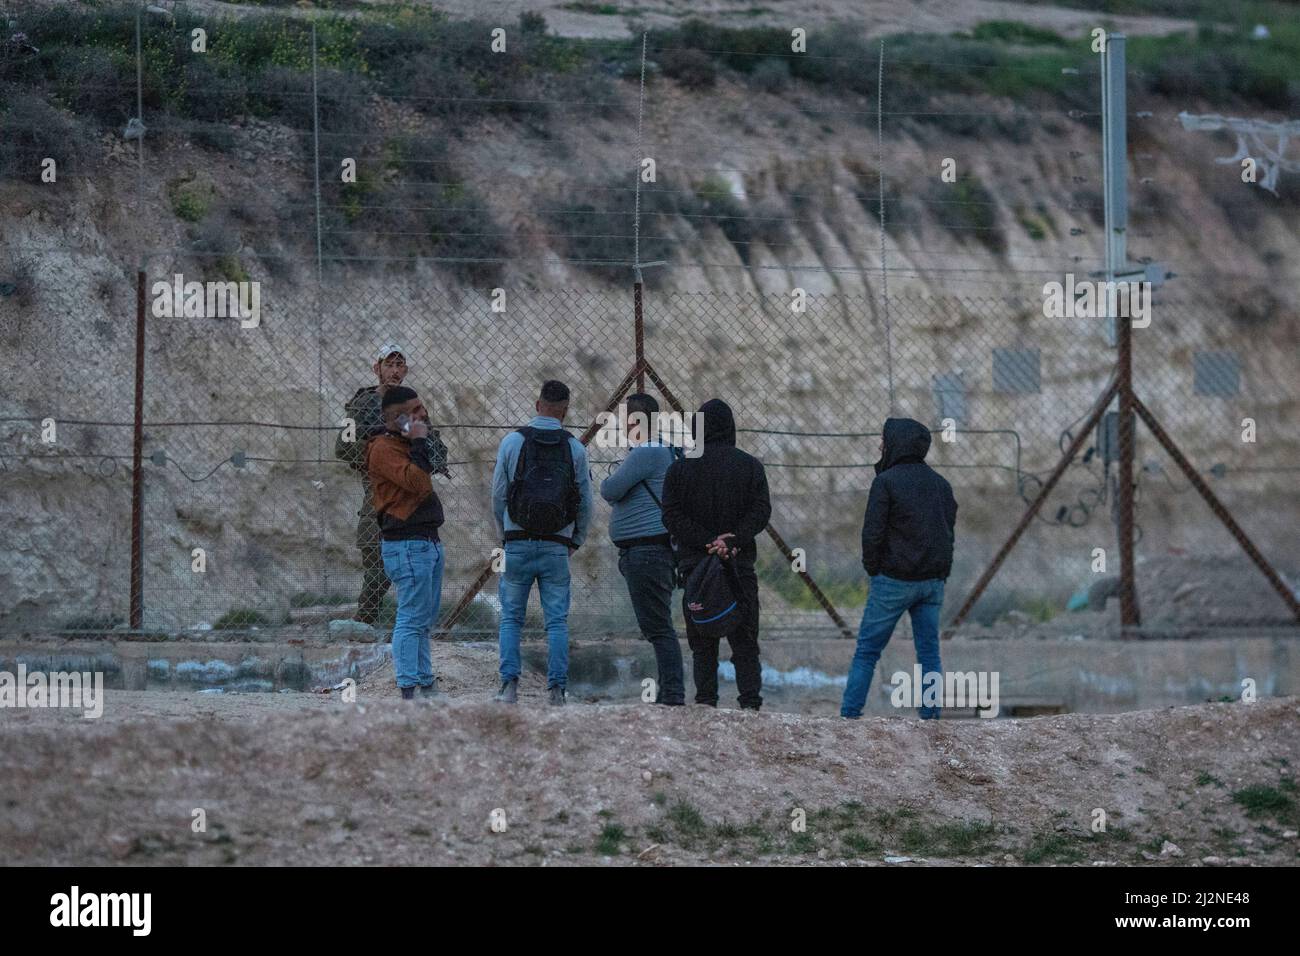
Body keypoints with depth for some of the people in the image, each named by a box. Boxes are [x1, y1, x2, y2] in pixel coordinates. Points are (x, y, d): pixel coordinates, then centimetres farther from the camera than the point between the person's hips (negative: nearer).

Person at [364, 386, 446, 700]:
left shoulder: (404, 446, 20)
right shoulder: (384, 449, -13)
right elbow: (418, 482, -27)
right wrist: (419, 443, -18)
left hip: (427, 542, 10)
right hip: (407, 546, -10)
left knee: (424, 620, 14)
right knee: (412, 620, -11)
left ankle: (426, 685, 19)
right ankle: (409, 690, -11)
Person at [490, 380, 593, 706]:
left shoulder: (512, 442, -1)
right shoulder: (574, 448, 0)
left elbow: (498, 496, 4)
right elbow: (585, 501, 5)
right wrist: (576, 541, 20)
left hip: (518, 544, 0)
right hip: (557, 548, 0)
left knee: (511, 618, 7)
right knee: (557, 621, 4)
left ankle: (509, 685, -5)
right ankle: (557, 689, -4)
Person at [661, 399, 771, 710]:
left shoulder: (680, 468, 5)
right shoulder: (750, 466, 4)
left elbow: (672, 515, -4)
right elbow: (761, 512, -5)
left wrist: (707, 542, -10)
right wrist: (732, 541, -12)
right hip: (741, 566, 0)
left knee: (702, 644, 5)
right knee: (745, 642, 3)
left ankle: (706, 701, -4)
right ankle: (751, 702, -8)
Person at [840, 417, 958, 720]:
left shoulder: (886, 481, -10)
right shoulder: (940, 483, 11)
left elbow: (872, 533, -13)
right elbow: (949, 528, 11)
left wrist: (873, 570, 0)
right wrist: (939, 574, 11)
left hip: (894, 580, -5)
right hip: (933, 580, 5)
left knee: (867, 650, 2)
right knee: (929, 652, 7)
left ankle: (850, 713, -2)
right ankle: (931, 716, 0)